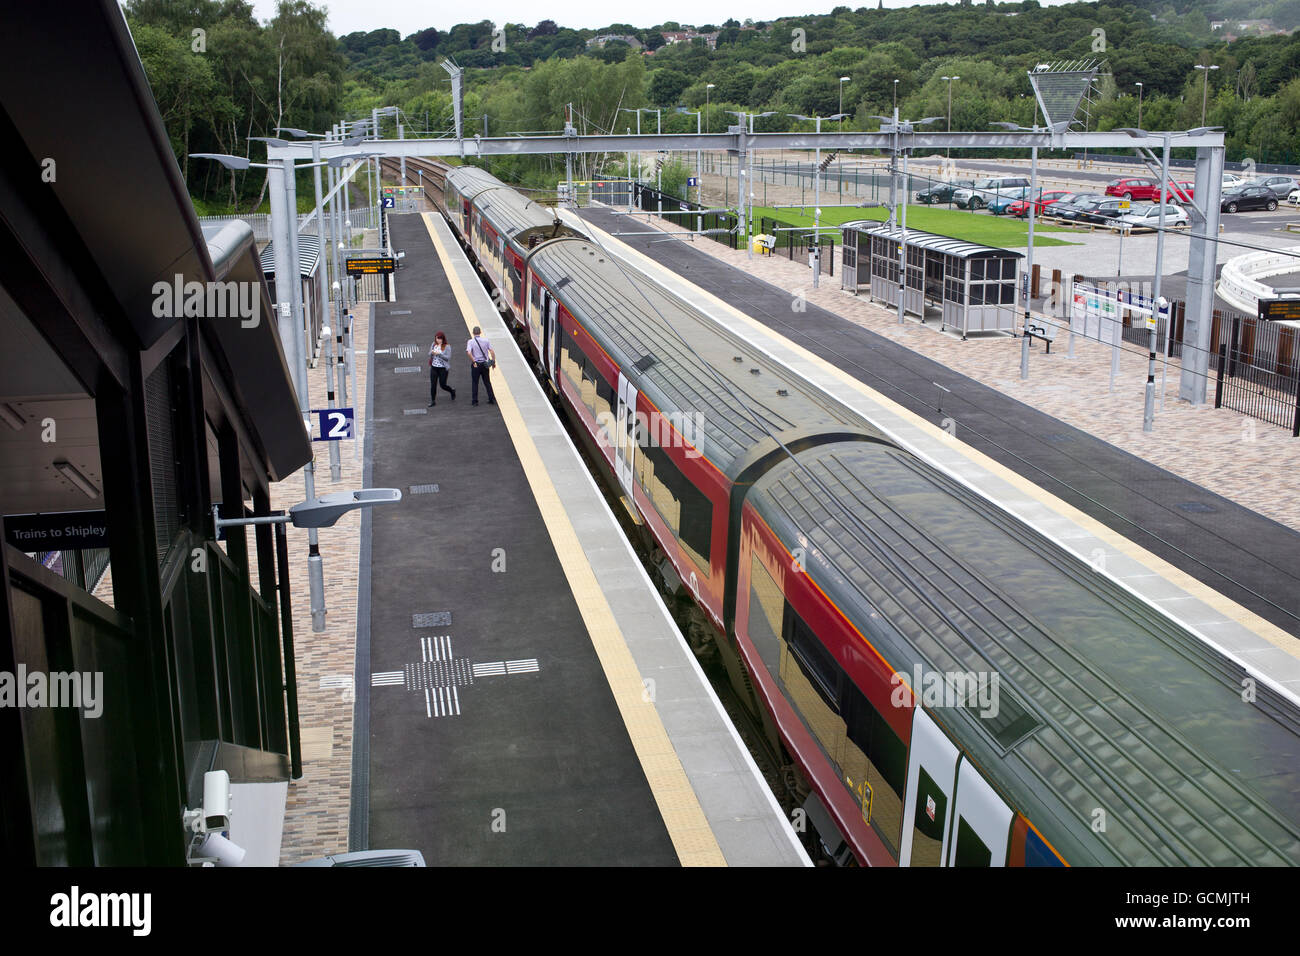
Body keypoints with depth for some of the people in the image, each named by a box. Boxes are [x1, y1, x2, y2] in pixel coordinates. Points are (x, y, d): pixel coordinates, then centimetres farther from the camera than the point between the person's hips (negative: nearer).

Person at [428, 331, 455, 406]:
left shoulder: (447, 347, -8)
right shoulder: (433, 345, 6)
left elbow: (448, 357, -15)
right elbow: (429, 355, 8)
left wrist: (439, 354, -24)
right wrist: (432, 353, -15)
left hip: (443, 368, -4)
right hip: (434, 367, 4)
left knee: (442, 385, 2)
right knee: (433, 385, 2)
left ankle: (452, 391, 33)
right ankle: (433, 401, 12)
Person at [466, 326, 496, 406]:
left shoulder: (470, 342, -7)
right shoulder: (486, 340, 0)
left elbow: (468, 352, -22)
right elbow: (492, 351, -5)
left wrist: (474, 362, -16)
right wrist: (493, 361, 2)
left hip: (476, 364, -3)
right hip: (485, 363, 3)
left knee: (474, 383, 7)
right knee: (487, 382, 13)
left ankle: (475, 401, 8)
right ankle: (492, 399, 13)